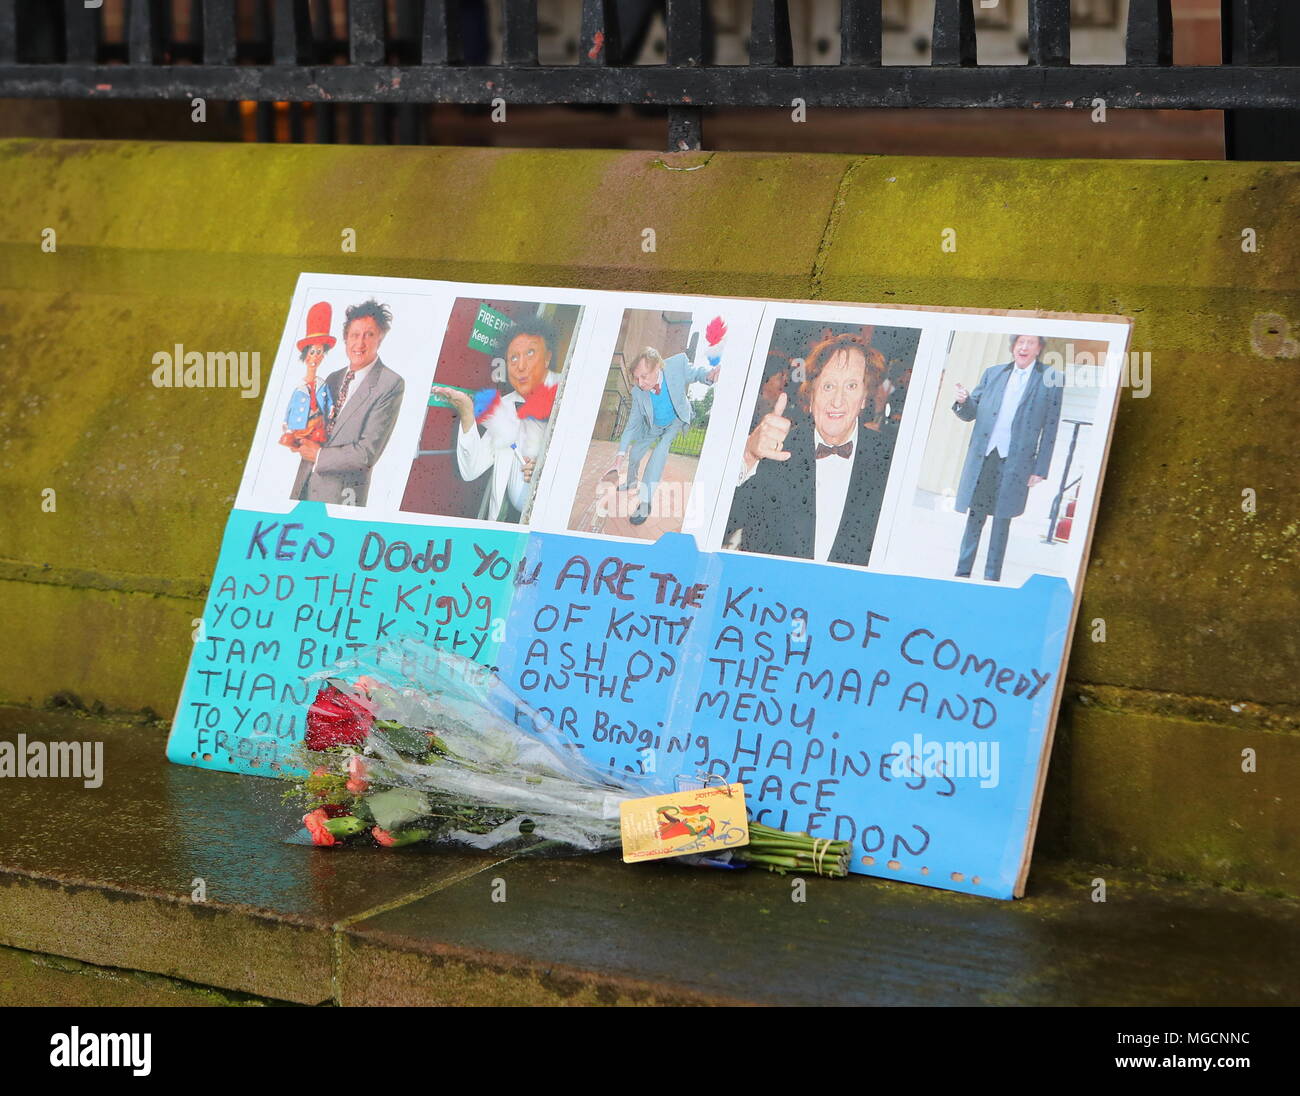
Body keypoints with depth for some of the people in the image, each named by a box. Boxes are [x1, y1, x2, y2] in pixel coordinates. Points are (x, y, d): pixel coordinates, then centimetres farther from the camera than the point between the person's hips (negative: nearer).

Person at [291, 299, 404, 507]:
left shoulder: (390, 385, -10)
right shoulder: (333, 379, 13)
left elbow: (368, 453, -15)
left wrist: (319, 455, -8)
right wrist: (298, 439, -3)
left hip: (340, 497, -6)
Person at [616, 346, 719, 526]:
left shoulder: (677, 365, -38)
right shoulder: (638, 391, -30)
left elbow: (695, 373, -16)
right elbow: (633, 423, -17)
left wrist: (708, 375, -40)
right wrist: (621, 452, -22)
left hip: (676, 420, -2)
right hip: (653, 426, 2)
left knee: (661, 449, -23)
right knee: (634, 453, 12)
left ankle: (645, 502, -19)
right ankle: (631, 483, 47)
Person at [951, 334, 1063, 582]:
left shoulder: (1050, 379, 2)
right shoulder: (993, 373, 11)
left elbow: (1050, 428, 0)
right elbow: (970, 413, 14)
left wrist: (1040, 469, -3)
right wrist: (963, 402, -10)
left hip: (1015, 461, -2)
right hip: (982, 458, 2)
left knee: (1002, 520, 3)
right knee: (975, 516, 4)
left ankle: (992, 578, 10)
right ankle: (962, 573, 10)